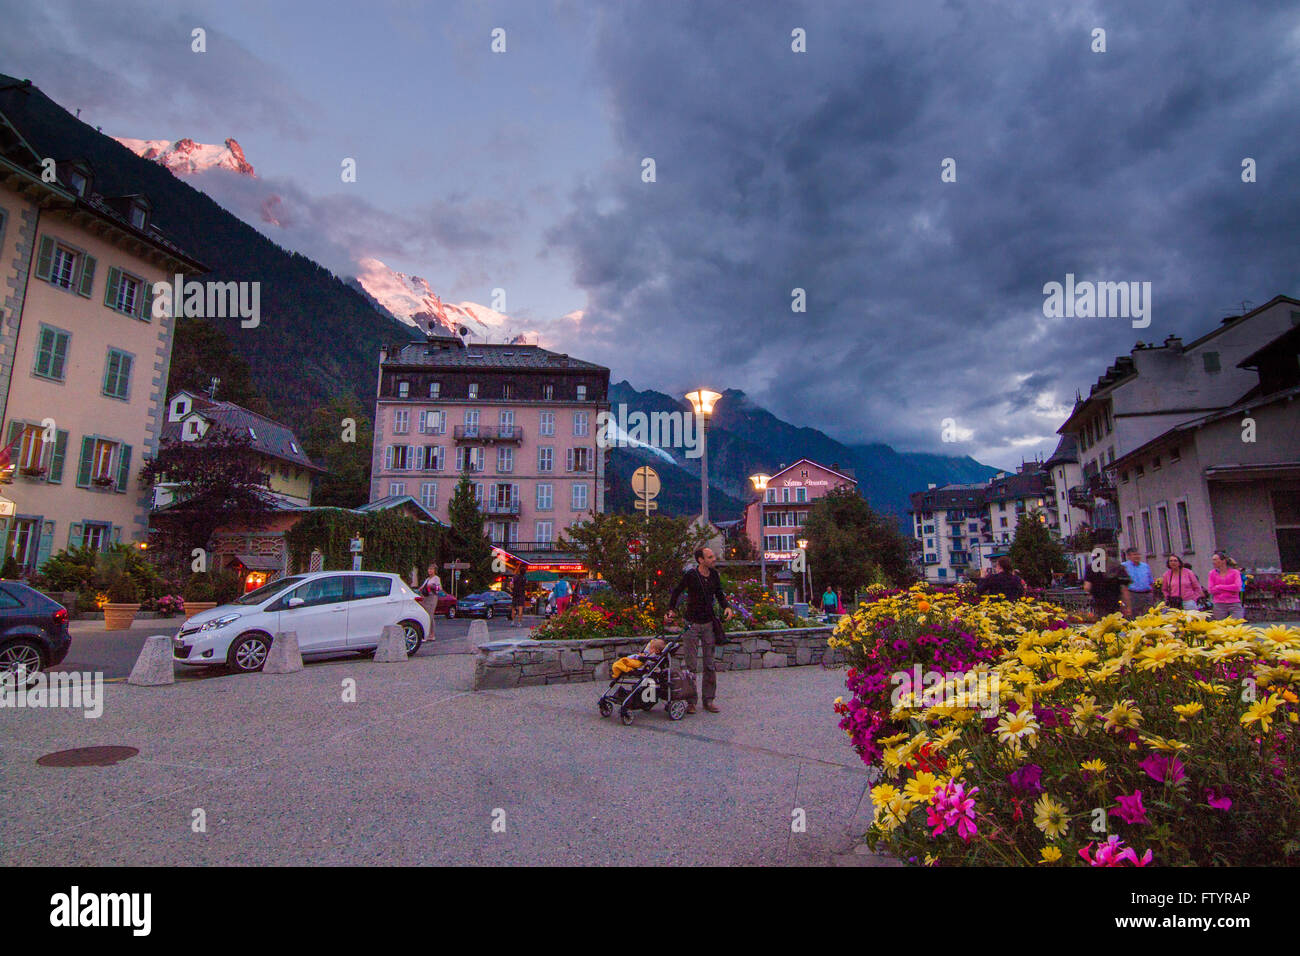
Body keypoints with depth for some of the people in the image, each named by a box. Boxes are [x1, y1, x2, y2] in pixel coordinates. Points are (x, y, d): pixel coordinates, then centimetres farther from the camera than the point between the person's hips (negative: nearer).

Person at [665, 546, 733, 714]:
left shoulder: (714, 575, 2)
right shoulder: (690, 575, -12)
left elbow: (719, 594, 15)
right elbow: (676, 592, -1)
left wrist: (726, 607, -3)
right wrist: (671, 610, -13)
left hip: (709, 624, 4)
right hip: (692, 624, -4)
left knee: (710, 664, 7)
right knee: (691, 665, 0)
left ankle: (709, 700, 18)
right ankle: (690, 701, 10)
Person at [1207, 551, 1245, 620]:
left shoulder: (1235, 572, 5)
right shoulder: (1212, 573, 7)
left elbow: (1237, 587, -10)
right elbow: (1211, 590, -2)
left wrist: (1219, 587, -5)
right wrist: (1230, 589, -6)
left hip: (1234, 604, -1)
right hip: (1219, 605, 1)